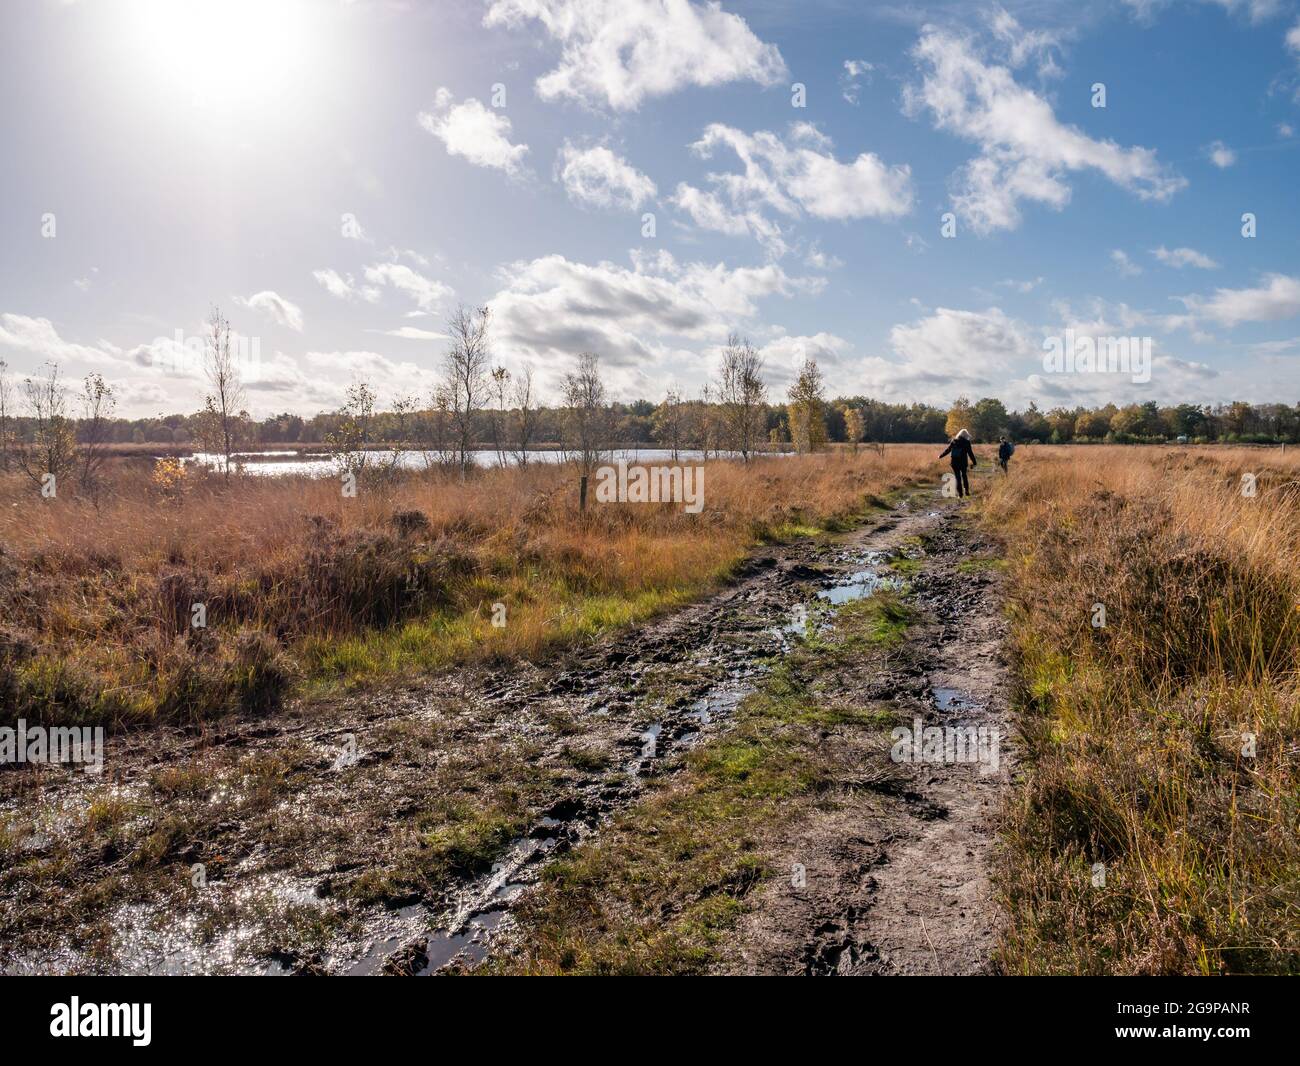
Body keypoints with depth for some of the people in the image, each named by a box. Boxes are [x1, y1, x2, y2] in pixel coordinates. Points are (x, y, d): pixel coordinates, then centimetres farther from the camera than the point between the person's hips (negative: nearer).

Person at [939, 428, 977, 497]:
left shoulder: (953, 441, 2)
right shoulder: (966, 442, -5)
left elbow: (947, 450, 9)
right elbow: (970, 453, -4)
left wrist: (940, 456, 24)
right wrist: (974, 462, 2)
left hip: (954, 462, 1)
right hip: (963, 462, -1)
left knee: (958, 477, 6)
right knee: (964, 476, 18)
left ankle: (960, 493, 3)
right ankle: (966, 490, 11)